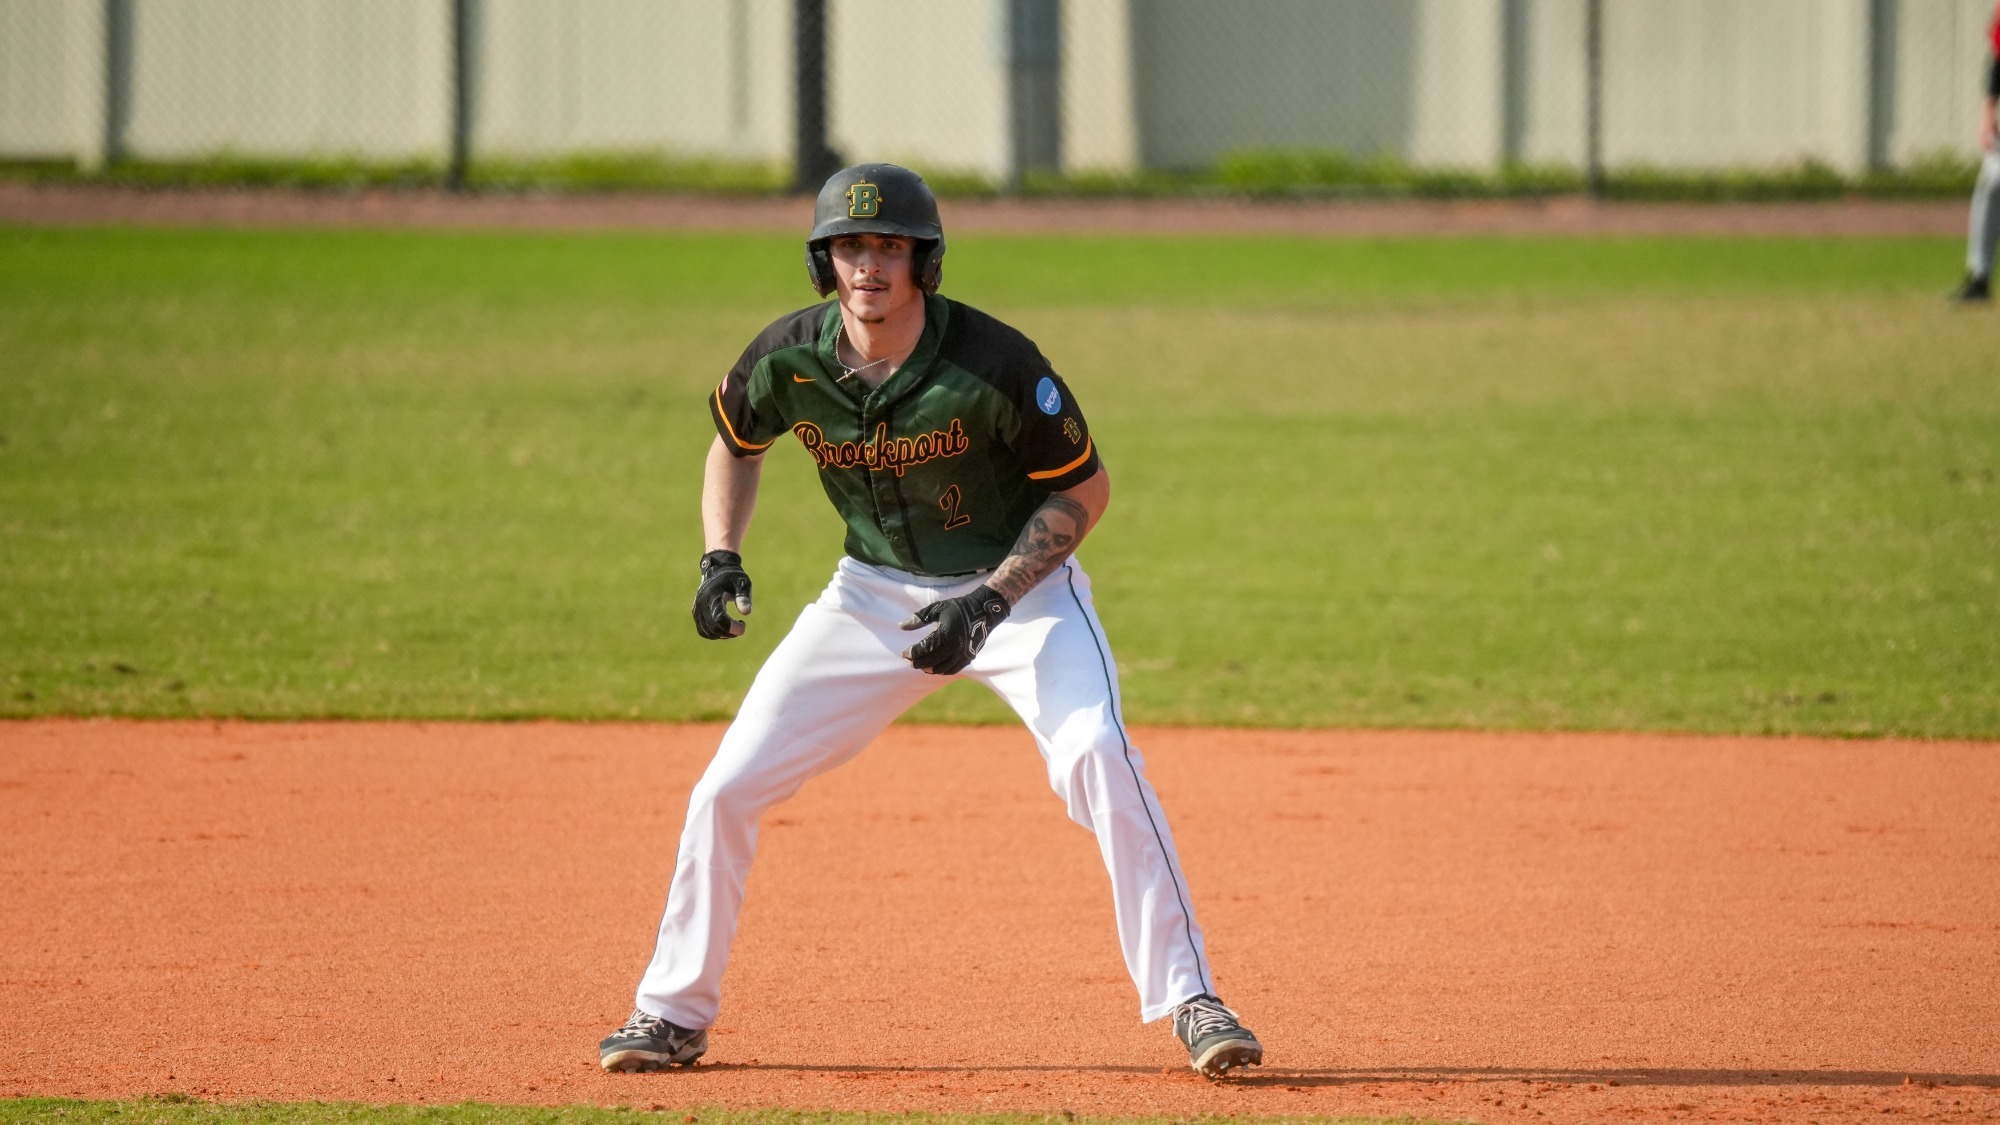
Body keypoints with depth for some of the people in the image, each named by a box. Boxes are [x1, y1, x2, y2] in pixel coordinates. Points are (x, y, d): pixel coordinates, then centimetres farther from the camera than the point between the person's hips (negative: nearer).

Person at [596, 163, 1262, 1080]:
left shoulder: (994, 365, -25)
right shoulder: (789, 360, -13)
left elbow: (1085, 487, -14)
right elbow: (736, 443, 10)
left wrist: (993, 600, -24)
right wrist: (720, 556, -6)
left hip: (1019, 583, -4)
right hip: (875, 593, 4)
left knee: (1097, 757, -28)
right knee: (726, 787, -2)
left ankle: (1188, 1003, -20)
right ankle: (673, 1014, 15)